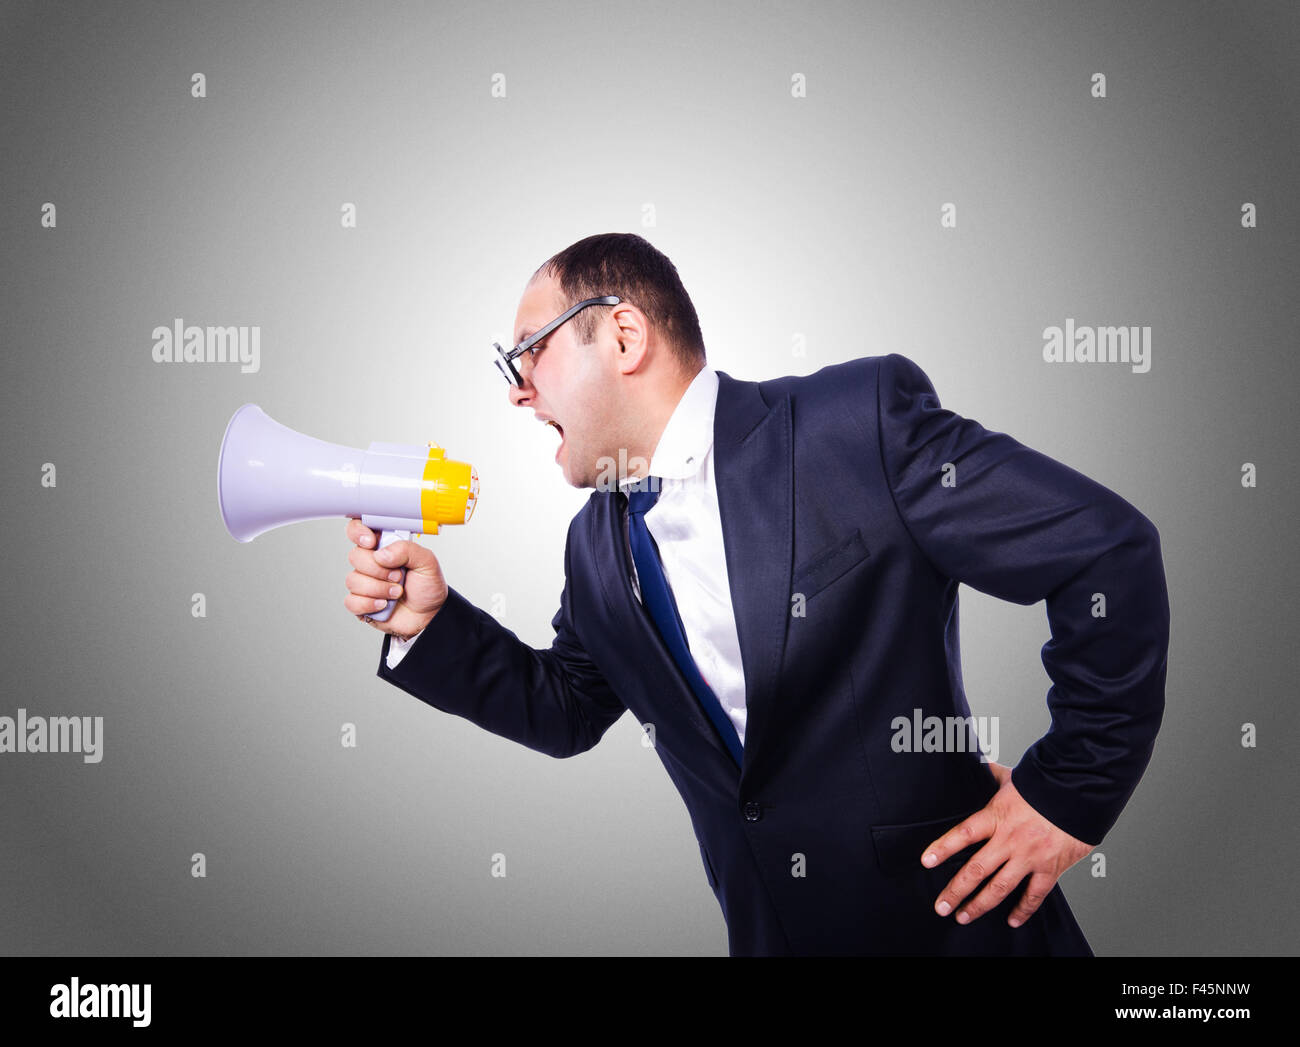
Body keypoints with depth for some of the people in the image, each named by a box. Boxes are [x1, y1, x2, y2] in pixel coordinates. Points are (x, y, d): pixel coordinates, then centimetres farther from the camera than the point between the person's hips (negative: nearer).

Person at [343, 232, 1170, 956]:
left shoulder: (864, 419, -18)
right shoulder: (596, 546, 4)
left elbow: (1110, 549, -16)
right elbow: (569, 711, 13)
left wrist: (1070, 794, -13)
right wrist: (430, 622, -2)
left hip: (950, 917, -5)